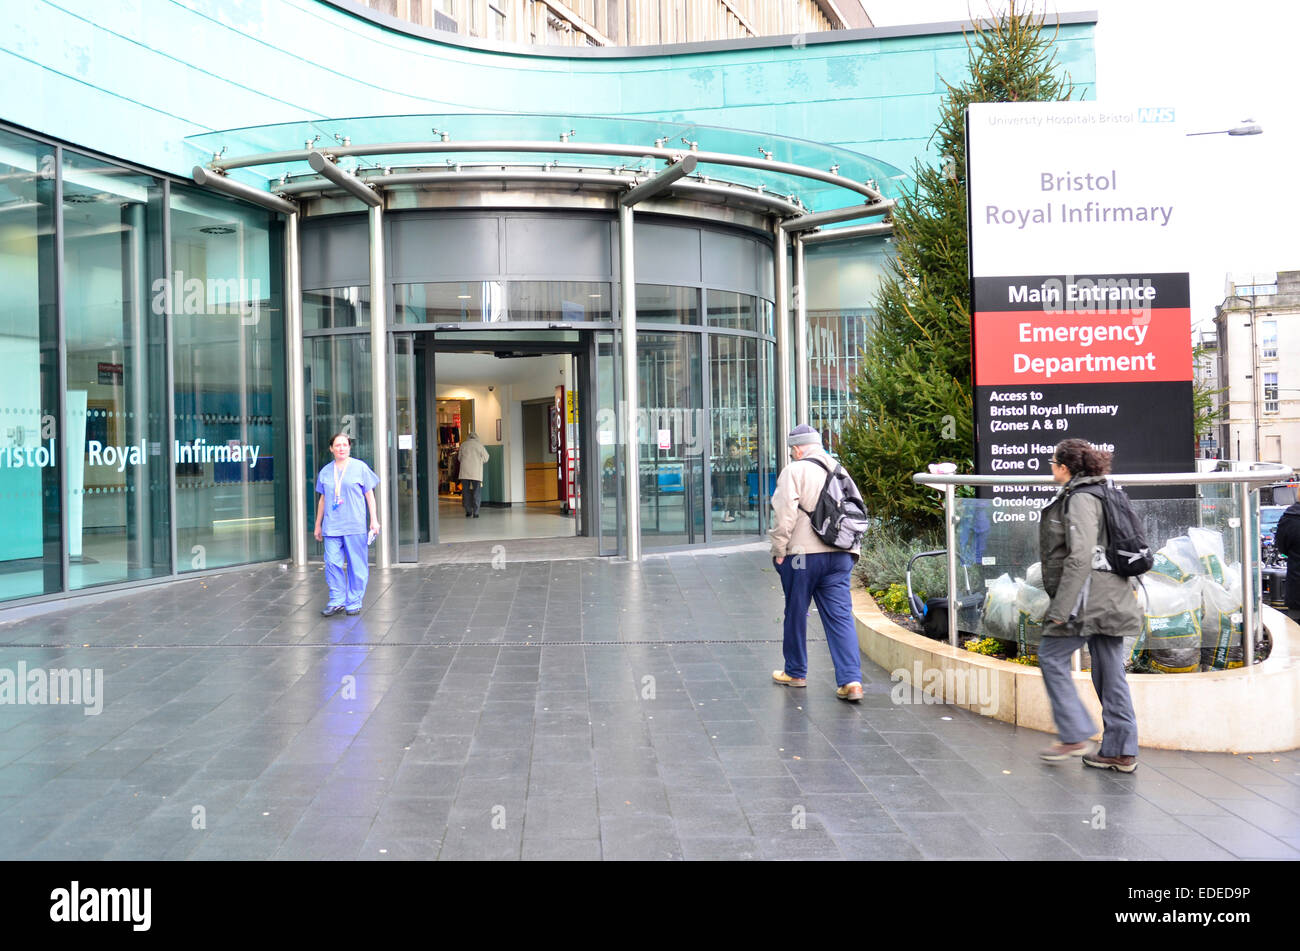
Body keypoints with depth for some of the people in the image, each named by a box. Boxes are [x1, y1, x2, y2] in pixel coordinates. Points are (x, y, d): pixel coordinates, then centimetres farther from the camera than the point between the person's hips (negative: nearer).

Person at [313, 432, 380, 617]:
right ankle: (337, 602, 7)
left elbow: (369, 495, 5)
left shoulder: (360, 467, 3)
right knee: (332, 563, -3)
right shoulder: (325, 471, 12)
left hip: (355, 526, -3)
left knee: (356, 565, 1)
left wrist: (374, 520, -1)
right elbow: (322, 499, 20)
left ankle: (354, 603, 11)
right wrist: (318, 525, 21)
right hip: (331, 527, 3)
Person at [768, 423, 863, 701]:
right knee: (841, 616, 2)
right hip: (840, 555, 5)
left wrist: (779, 550, -6)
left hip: (803, 554, -5)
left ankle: (795, 673, 24)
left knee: (796, 614, 10)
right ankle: (851, 680, -9)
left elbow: (784, 514, -13)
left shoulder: (794, 471, -6)